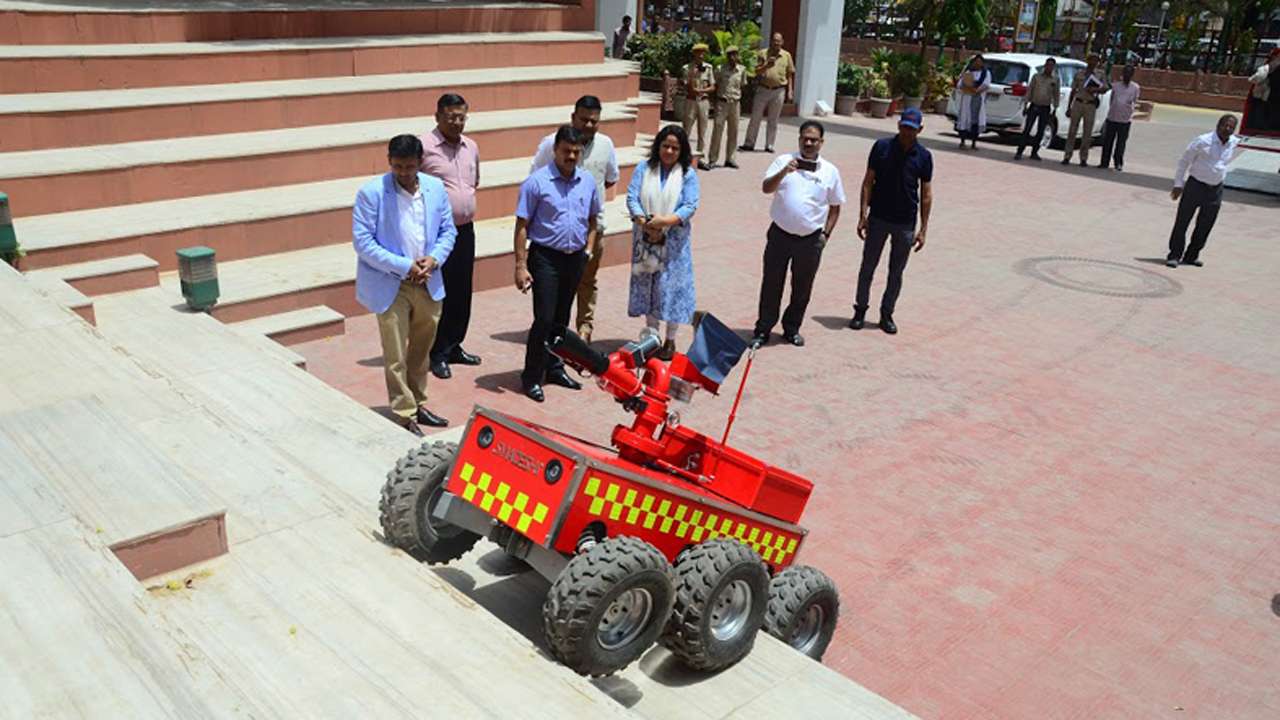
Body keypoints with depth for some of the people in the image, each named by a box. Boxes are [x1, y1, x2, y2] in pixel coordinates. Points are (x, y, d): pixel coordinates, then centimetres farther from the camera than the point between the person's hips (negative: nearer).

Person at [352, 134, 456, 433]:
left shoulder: (436, 188, 1)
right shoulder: (372, 193, -13)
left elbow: (448, 230, 8)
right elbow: (362, 241, -15)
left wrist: (434, 258, -11)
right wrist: (404, 267, -18)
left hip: (428, 283, 5)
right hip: (391, 286, -5)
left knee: (421, 350, 18)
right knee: (396, 357, 1)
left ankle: (418, 403, 34)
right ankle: (405, 415, 13)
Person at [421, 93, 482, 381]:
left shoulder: (471, 147, 9)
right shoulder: (425, 148, -12)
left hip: (466, 229, 6)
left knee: (462, 292, 13)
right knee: (439, 294, 0)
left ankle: (454, 346, 26)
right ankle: (437, 354, 10)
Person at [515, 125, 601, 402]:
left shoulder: (588, 181, 5)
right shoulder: (537, 182, -10)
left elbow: (592, 220, 18)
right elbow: (522, 226, -10)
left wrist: (588, 250, 7)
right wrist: (521, 266, -14)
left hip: (575, 258, 5)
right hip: (546, 257, -5)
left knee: (561, 318, 15)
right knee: (544, 319, -7)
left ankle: (554, 368, 29)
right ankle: (532, 376, 5)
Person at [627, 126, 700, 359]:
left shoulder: (688, 175, -2)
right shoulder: (644, 169, 3)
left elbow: (690, 207, -10)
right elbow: (632, 198, -5)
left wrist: (665, 221, -23)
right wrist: (645, 223, -20)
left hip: (673, 242, -2)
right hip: (646, 240, 2)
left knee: (671, 286, -1)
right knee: (647, 285, 8)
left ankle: (670, 340, 11)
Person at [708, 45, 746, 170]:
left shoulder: (742, 69, 4)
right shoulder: (721, 69, -4)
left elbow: (742, 86, 14)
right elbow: (715, 86, 2)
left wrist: (739, 100, 11)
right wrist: (715, 101, -3)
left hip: (735, 103, 3)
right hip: (722, 102, -3)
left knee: (733, 131, 8)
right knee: (717, 131, -4)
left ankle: (730, 158, 17)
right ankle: (713, 160, -1)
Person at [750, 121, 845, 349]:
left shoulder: (830, 171, 2)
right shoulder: (784, 161, -1)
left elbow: (835, 206, 10)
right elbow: (766, 188, -13)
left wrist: (826, 234, 2)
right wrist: (784, 172, -29)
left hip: (811, 239, 1)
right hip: (780, 234, -1)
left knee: (802, 288, 12)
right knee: (771, 284, 5)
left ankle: (792, 329, 29)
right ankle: (763, 330, 16)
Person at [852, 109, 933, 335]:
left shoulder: (924, 156, -2)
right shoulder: (882, 147, -5)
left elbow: (926, 194, 1)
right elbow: (868, 182, -3)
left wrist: (923, 229, -2)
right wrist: (863, 215, -9)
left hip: (905, 223, 1)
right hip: (878, 218, -1)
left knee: (896, 272, 10)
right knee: (868, 267, 8)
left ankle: (887, 314, 22)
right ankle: (860, 310, 21)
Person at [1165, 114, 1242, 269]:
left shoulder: (1236, 144, 2)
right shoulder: (1203, 141, -12)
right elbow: (1184, 161, -5)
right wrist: (1178, 184, -5)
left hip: (1216, 190, 4)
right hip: (1195, 185, -4)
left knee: (1204, 226, 8)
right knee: (1182, 222, -2)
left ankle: (1191, 256, 21)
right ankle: (1174, 255, 6)